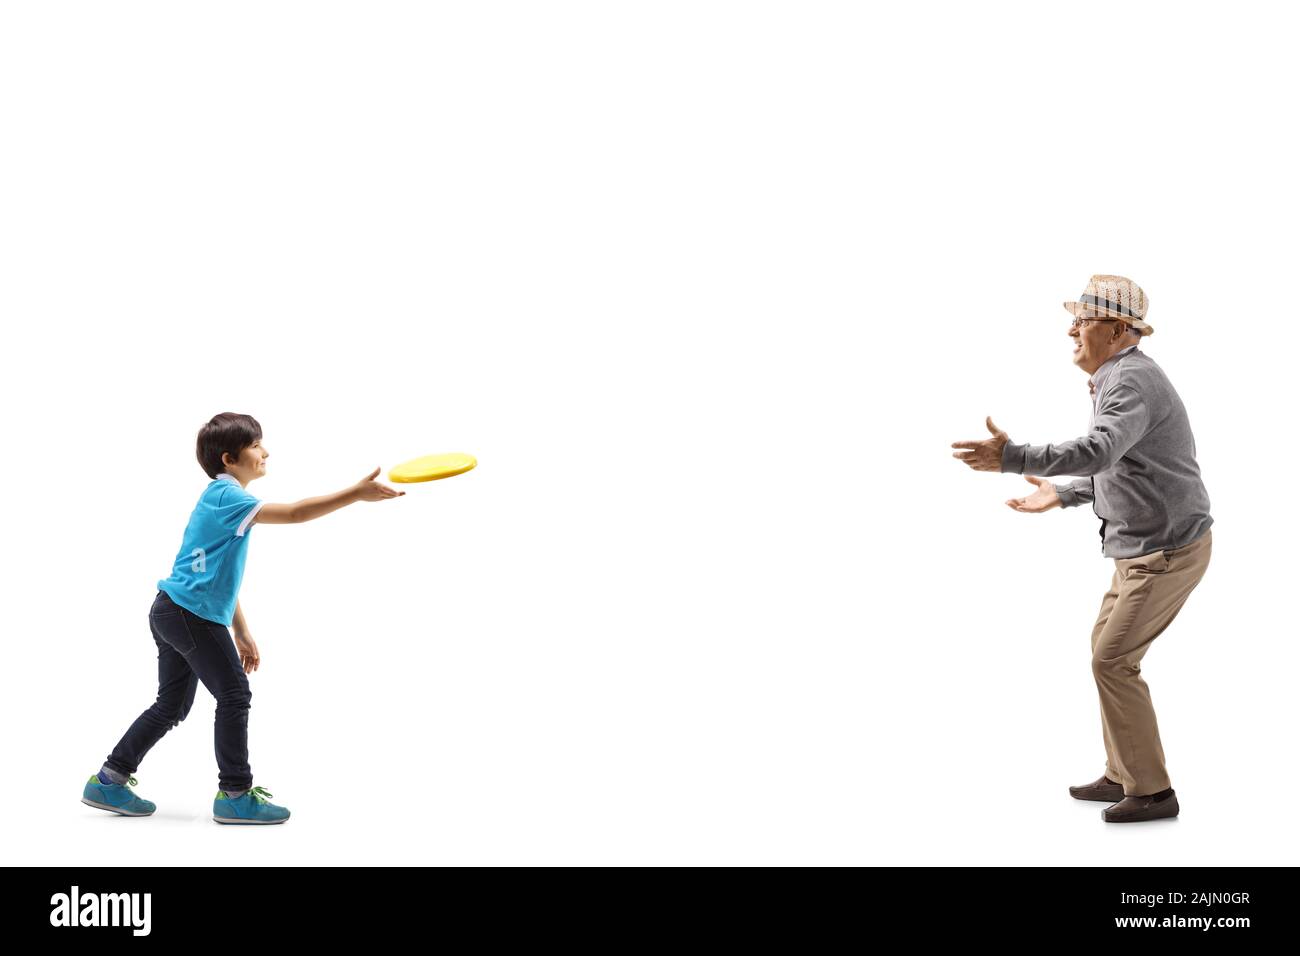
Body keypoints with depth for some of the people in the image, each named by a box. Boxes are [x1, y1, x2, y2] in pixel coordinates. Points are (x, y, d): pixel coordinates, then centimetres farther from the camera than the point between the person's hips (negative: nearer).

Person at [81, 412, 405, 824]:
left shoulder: (223, 498, 17)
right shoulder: (226, 496, -15)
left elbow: (223, 577, 21)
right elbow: (294, 513, -27)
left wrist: (242, 633, 21)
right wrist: (356, 493, -29)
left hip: (174, 611, 10)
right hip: (191, 612, -10)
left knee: (172, 705, 16)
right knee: (234, 696, -5)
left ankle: (109, 781, 23)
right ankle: (235, 795, 1)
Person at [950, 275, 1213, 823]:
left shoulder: (1132, 382, -22)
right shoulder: (1124, 379, 13)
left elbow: (1098, 454, -40)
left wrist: (1011, 458, -47)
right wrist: (1062, 496, 22)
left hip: (1166, 550, -10)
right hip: (1149, 545, 10)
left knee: (1113, 661, -6)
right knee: (1109, 652, 15)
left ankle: (1151, 790, 4)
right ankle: (1124, 776, 23)